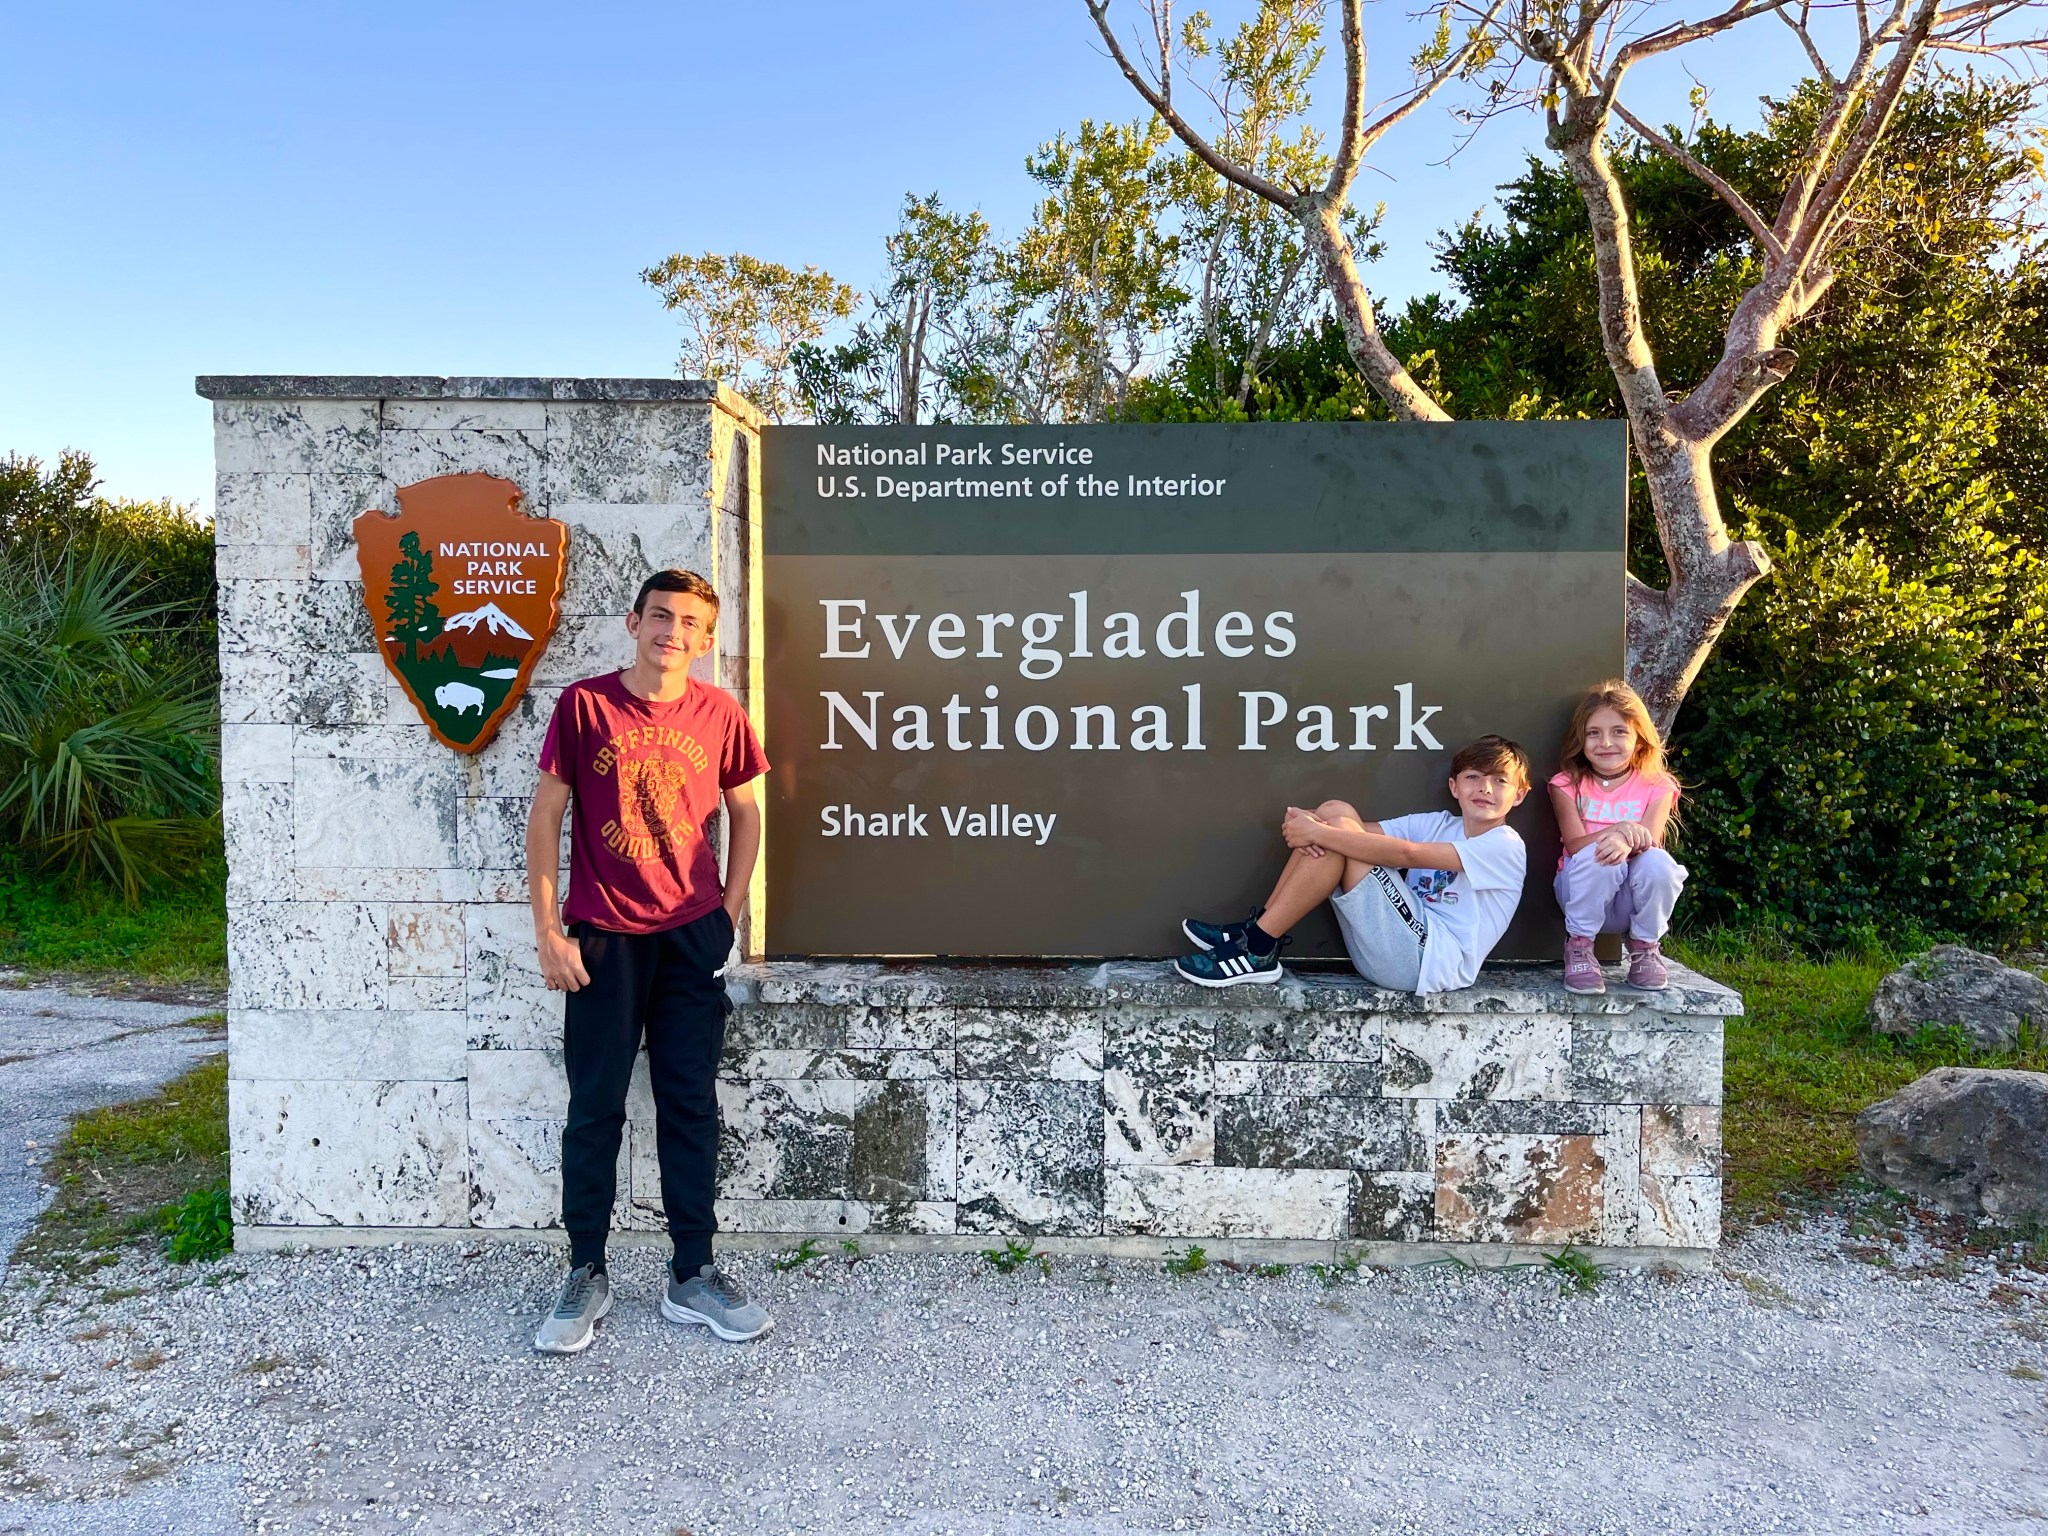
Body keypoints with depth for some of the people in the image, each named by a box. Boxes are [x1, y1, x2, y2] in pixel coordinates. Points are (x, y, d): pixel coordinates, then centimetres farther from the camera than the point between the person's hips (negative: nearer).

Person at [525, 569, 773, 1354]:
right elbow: (545, 817, -2)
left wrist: (728, 913, 5)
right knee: (594, 1107, 6)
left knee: (691, 1105, 8)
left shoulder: (719, 713, 1)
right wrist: (547, 929, -6)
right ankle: (586, 1277, 21)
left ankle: (692, 1276, 20)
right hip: (603, 938, -2)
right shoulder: (583, 704, -5)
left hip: (693, 936, 2)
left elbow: (745, 813, 11)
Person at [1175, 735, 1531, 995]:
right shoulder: (1437, 824, 17)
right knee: (1335, 812, -2)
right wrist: (1308, 823, -19)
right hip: (1404, 951, 7)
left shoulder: (1505, 846, -5)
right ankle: (1257, 930, -4)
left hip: (1432, 961, -7)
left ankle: (1258, 950, -18)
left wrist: (1320, 832, -22)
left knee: (1340, 830, -18)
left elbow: (1405, 854, -20)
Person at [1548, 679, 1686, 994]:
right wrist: (1616, 830, -36)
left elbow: (1650, 840, -18)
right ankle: (1579, 946, -14)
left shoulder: (1657, 787, 0)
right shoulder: (1567, 784, -1)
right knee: (1598, 856, -33)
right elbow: (1574, 845, -16)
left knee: (1658, 862, -30)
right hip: (1583, 893, -1)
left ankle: (1644, 947, -5)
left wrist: (1627, 842, -43)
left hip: (1633, 901, 1)